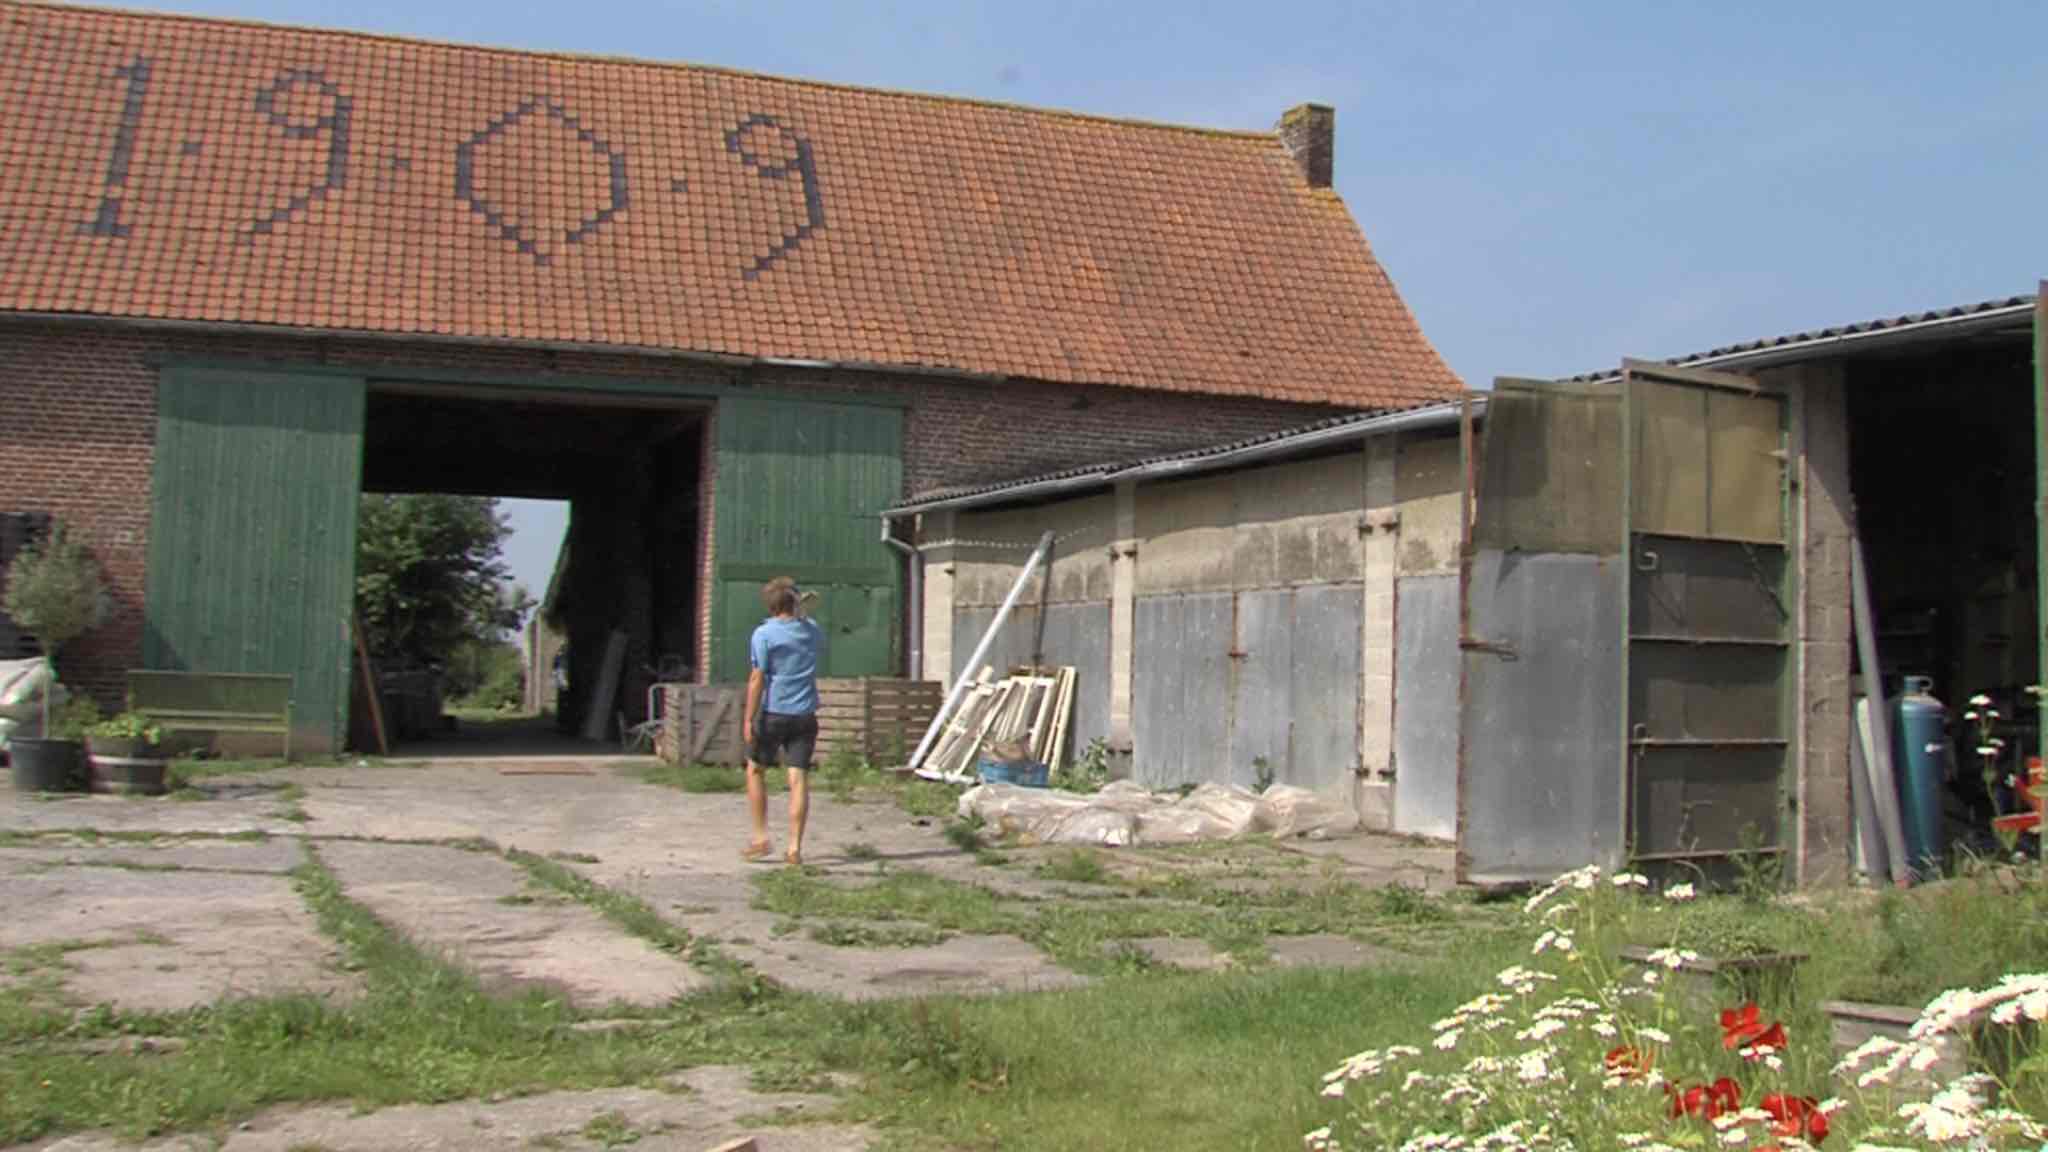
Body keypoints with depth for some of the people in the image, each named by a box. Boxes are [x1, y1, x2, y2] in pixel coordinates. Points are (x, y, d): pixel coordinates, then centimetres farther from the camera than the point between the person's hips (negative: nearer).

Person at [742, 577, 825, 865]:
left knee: (755, 770, 15)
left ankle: (761, 838, 11)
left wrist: (749, 719, -9)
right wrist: (800, 613, 30)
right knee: (799, 779, 1)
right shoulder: (812, 630, 6)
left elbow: (757, 679, -11)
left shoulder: (764, 634, -8)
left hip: (773, 713, -3)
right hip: (805, 715, 3)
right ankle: (795, 847, -1)